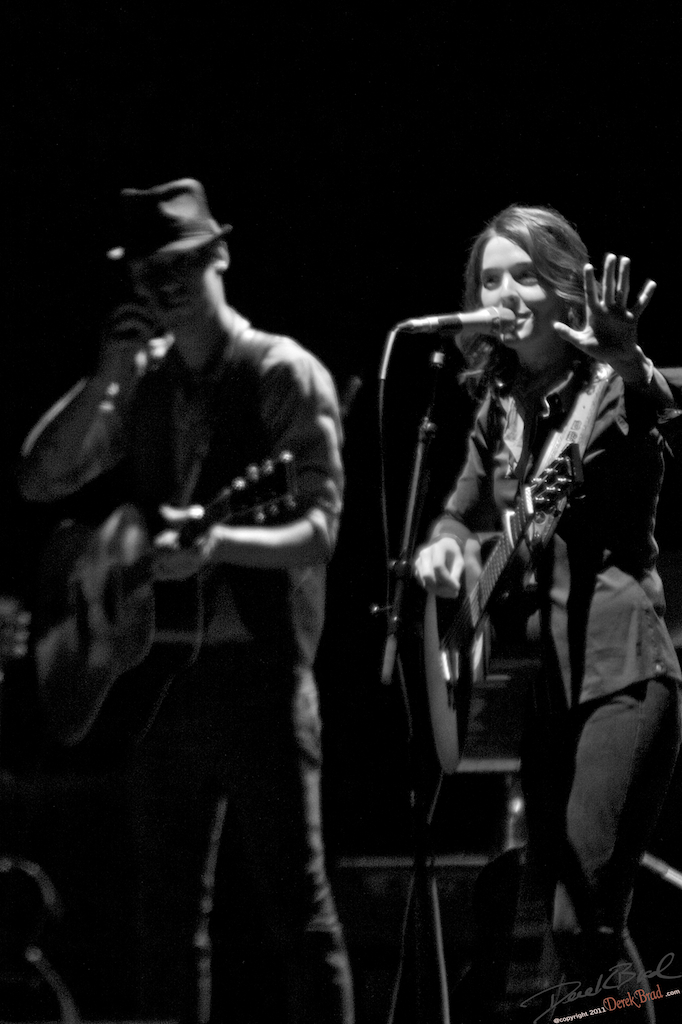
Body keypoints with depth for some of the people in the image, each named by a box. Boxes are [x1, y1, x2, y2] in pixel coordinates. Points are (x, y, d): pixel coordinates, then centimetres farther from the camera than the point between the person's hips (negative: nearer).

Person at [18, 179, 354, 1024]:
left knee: (294, 909, -5)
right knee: (167, 914, 8)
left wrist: (217, 544, -29)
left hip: (256, 668, -6)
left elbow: (318, 530, -11)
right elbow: (38, 481, 5)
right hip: (158, 669, 6)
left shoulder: (285, 376, -4)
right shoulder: (141, 385, 12)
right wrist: (104, 377, -7)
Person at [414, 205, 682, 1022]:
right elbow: (464, 514, 26)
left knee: (582, 919, -18)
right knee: (573, 916, 10)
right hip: (531, 678, 7)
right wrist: (445, 548, 2)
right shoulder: (499, 405, 13)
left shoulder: (611, 385, -7)